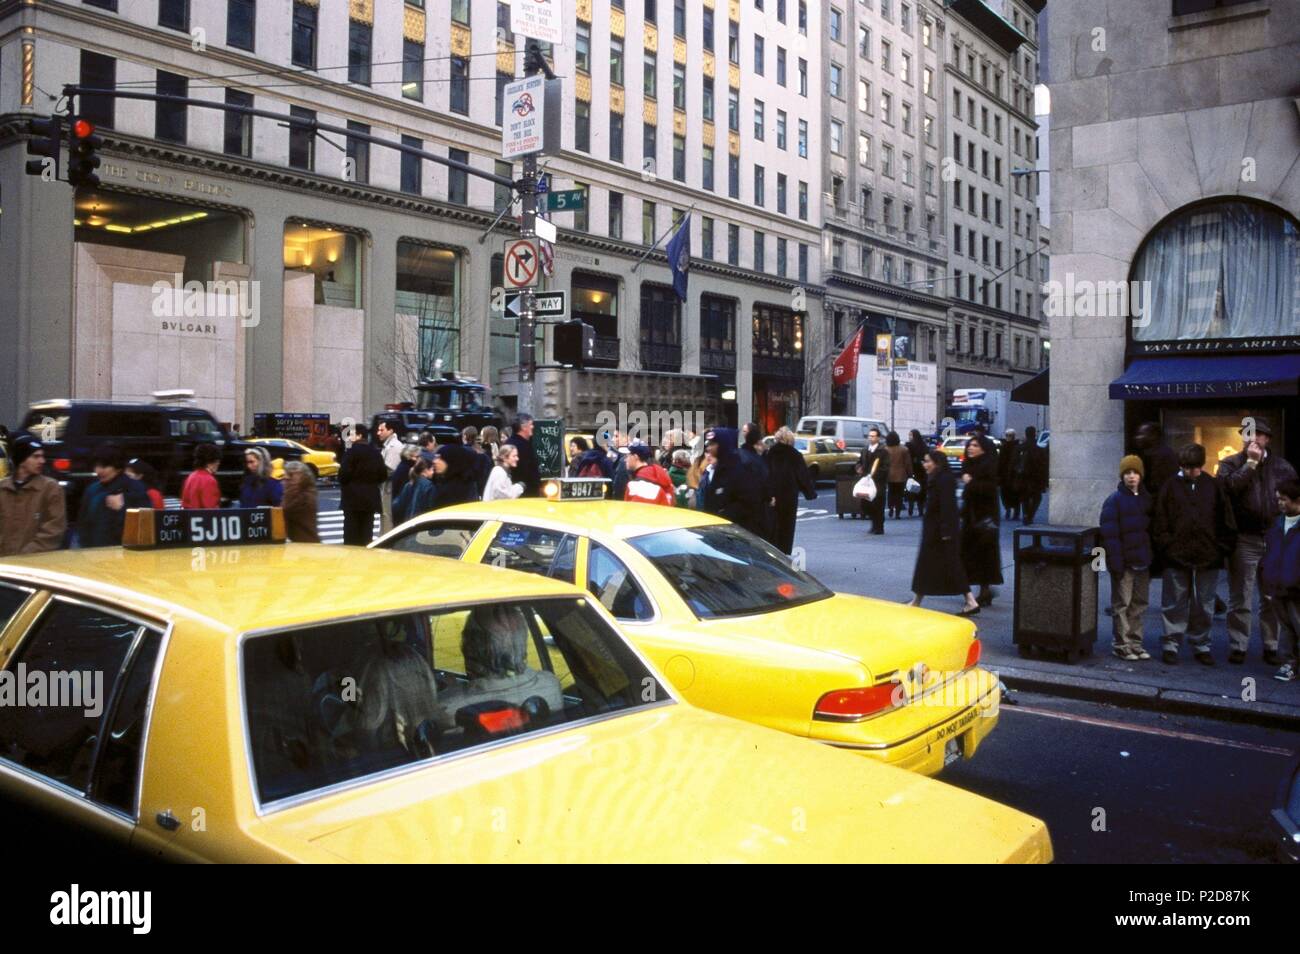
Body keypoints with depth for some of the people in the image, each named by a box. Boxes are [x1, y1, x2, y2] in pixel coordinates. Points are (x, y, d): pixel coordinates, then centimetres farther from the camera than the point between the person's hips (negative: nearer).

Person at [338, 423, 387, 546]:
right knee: (366, 532, 11)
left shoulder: (352, 452, -12)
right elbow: (383, 476, 6)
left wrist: (343, 486, 2)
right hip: (371, 498, 5)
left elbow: (344, 474, -17)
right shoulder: (375, 452, 6)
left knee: (351, 534, 0)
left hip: (353, 497, -5)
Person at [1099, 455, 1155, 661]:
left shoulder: (1147, 499, 10)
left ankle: (1135, 642, 20)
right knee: (1122, 604, 0)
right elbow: (1109, 533, -11)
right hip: (1124, 561, -5)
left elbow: (1153, 529, 14)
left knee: (1139, 603, 11)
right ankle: (1121, 644, 7)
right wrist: (1115, 560, -17)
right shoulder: (1114, 500, -7)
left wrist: (1153, 557, 7)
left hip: (1143, 560, 6)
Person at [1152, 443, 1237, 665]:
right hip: (1177, 555, -2)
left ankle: (1201, 645, 22)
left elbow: (1226, 521, 6)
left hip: (1208, 555, 2)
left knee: (1204, 605, 11)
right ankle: (1170, 644, 14)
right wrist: (1166, 546, -8)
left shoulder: (1214, 486, 3)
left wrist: (1223, 547, -1)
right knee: (1175, 603, 6)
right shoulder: (1171, 486, -1)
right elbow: (1161, 521, -1)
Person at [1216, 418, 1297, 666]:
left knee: (1272, 598, 9)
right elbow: (1229, 486, -17)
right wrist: (1251, 463, -14)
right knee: (1240, 598, 4)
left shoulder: (1281, 465, 9)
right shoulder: (1230, 463, 3)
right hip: (1244, 540, -2)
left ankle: (1271, 647, 19)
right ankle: (1238, 646, 12)